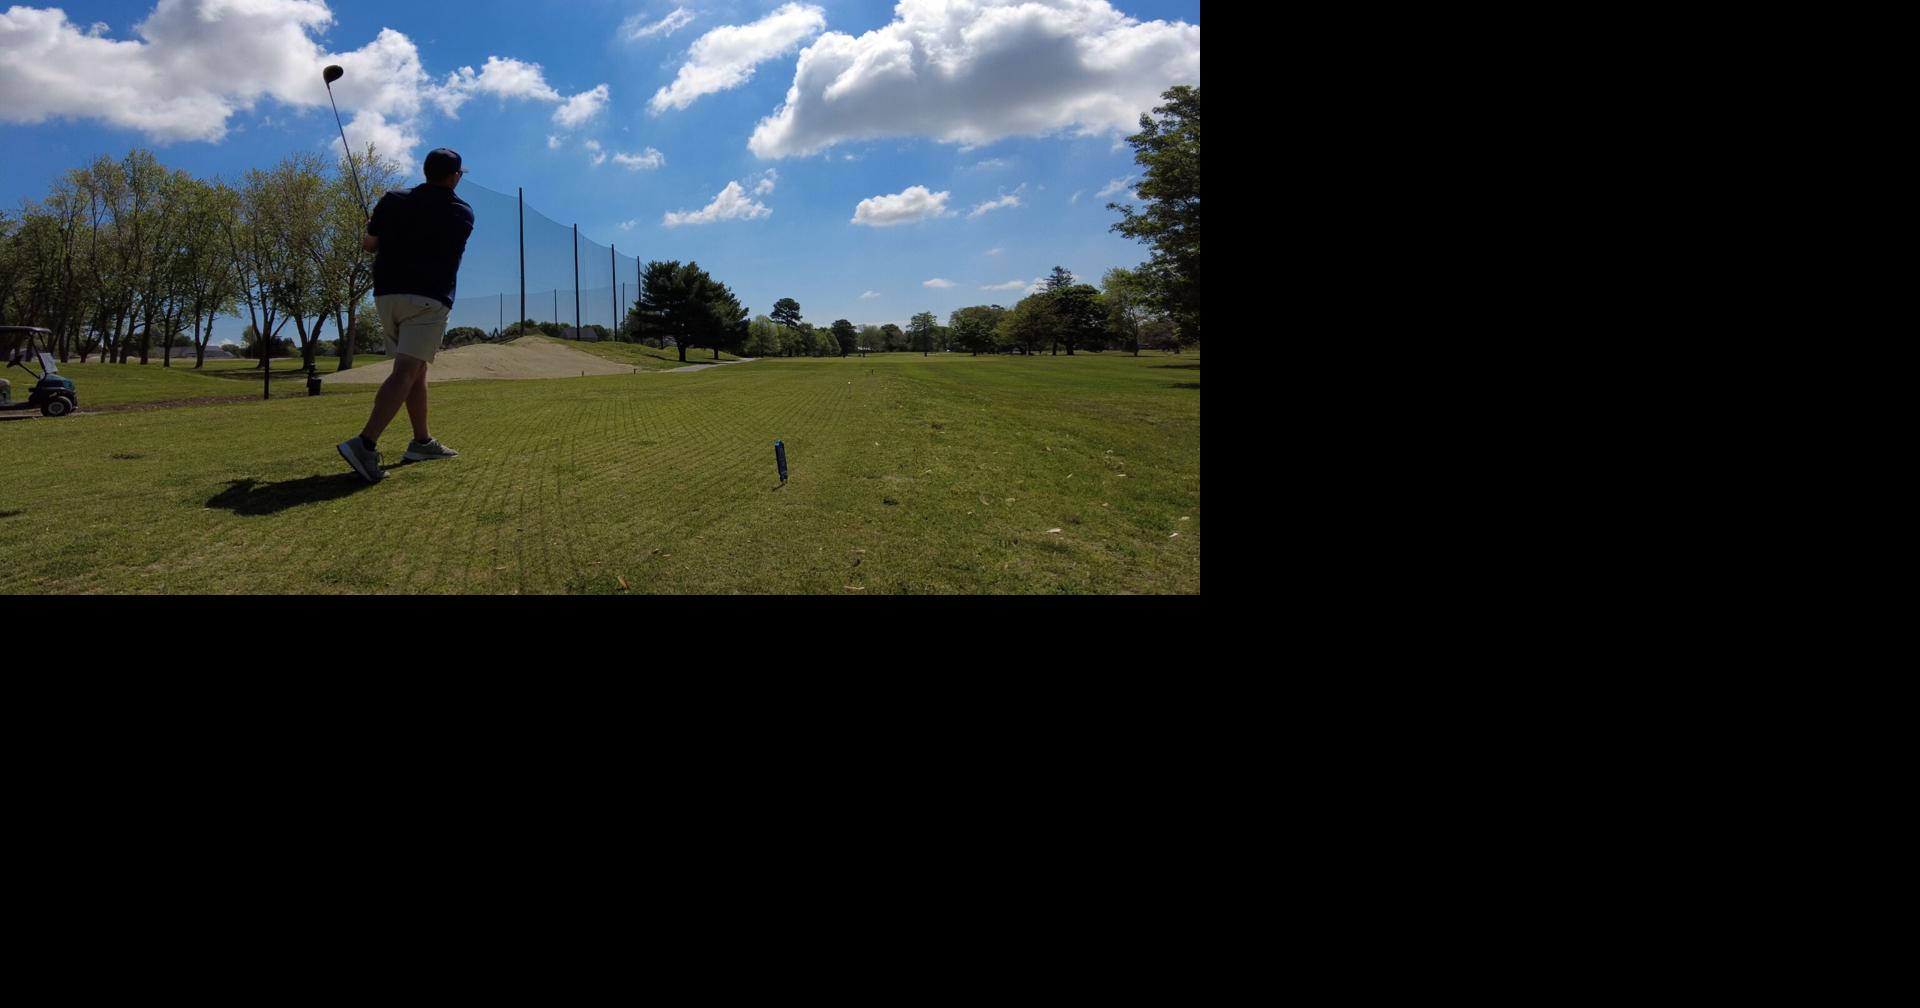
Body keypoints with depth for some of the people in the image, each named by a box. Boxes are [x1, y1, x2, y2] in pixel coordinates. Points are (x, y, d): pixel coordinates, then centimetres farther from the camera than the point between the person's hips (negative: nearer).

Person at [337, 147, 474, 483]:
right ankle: (364, 444, -27)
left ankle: (422, 441, 23)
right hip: (428, 298, -5)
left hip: (387, 294, 5)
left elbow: (368, 245, 14)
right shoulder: (463, 214, 4)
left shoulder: (393, 201, 8)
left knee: (416, 368, 18)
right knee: (406, 371, -13)